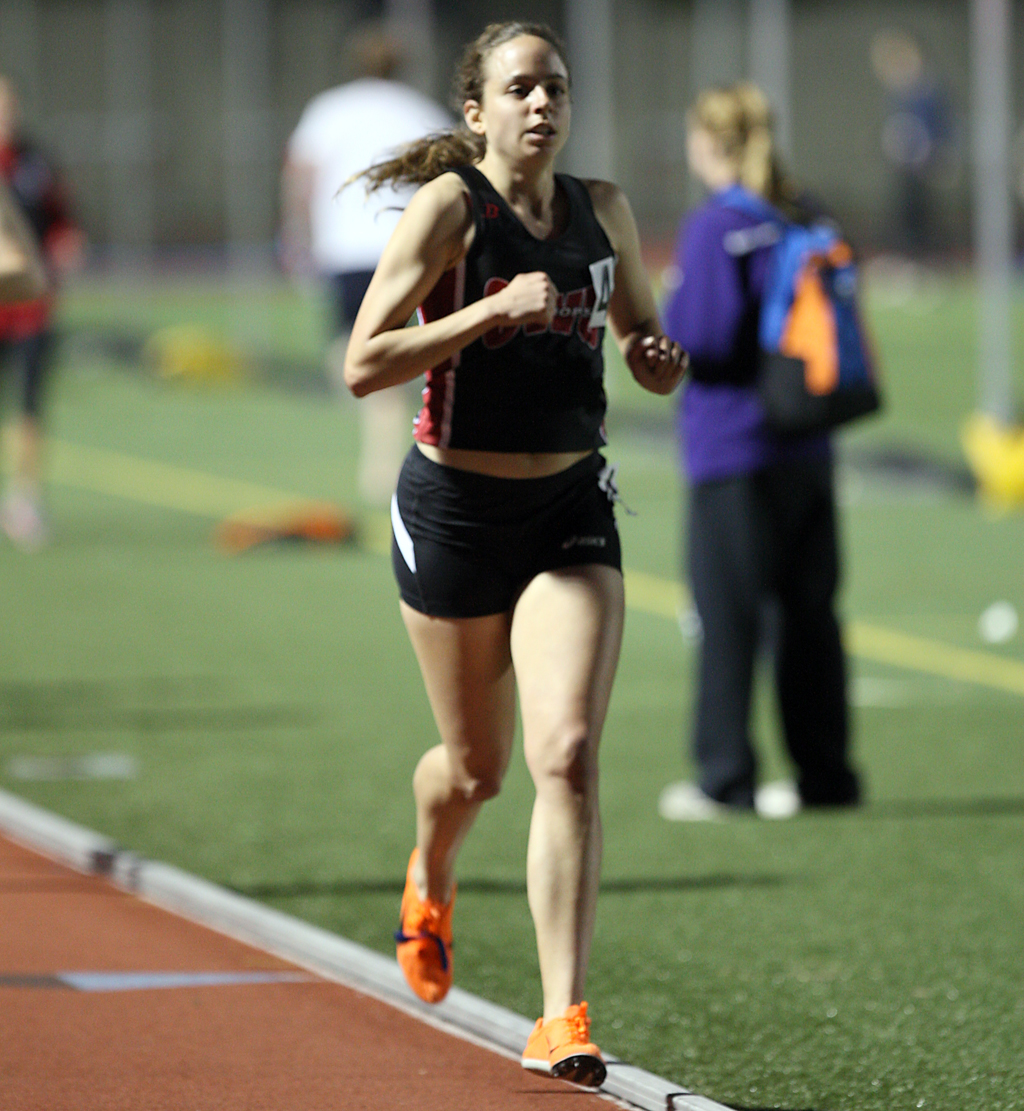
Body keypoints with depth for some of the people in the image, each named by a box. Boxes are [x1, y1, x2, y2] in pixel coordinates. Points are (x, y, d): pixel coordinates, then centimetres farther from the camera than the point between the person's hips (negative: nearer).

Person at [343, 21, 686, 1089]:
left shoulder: (602, 210, 3)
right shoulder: (449, 207, -11)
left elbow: (642, 340, 18)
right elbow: (363, 364, -17)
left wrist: (660, 358, -6)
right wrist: (495, 311, -25)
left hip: (571, 510, 2)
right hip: (456, 508, -2)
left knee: (567, 755, -15)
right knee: (475, 767, 13)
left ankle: (562, 1019, -15)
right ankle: (430, 879, 50)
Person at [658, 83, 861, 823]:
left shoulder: (715, 230, -13)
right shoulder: (806, 220, 9)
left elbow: (699, 336, -19)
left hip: (735, 452, -7)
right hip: (808, 451, 7)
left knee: (728, 618, -1)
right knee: (808, 610, 11)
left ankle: (726, 780, 1)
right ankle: (826, 774, 14)